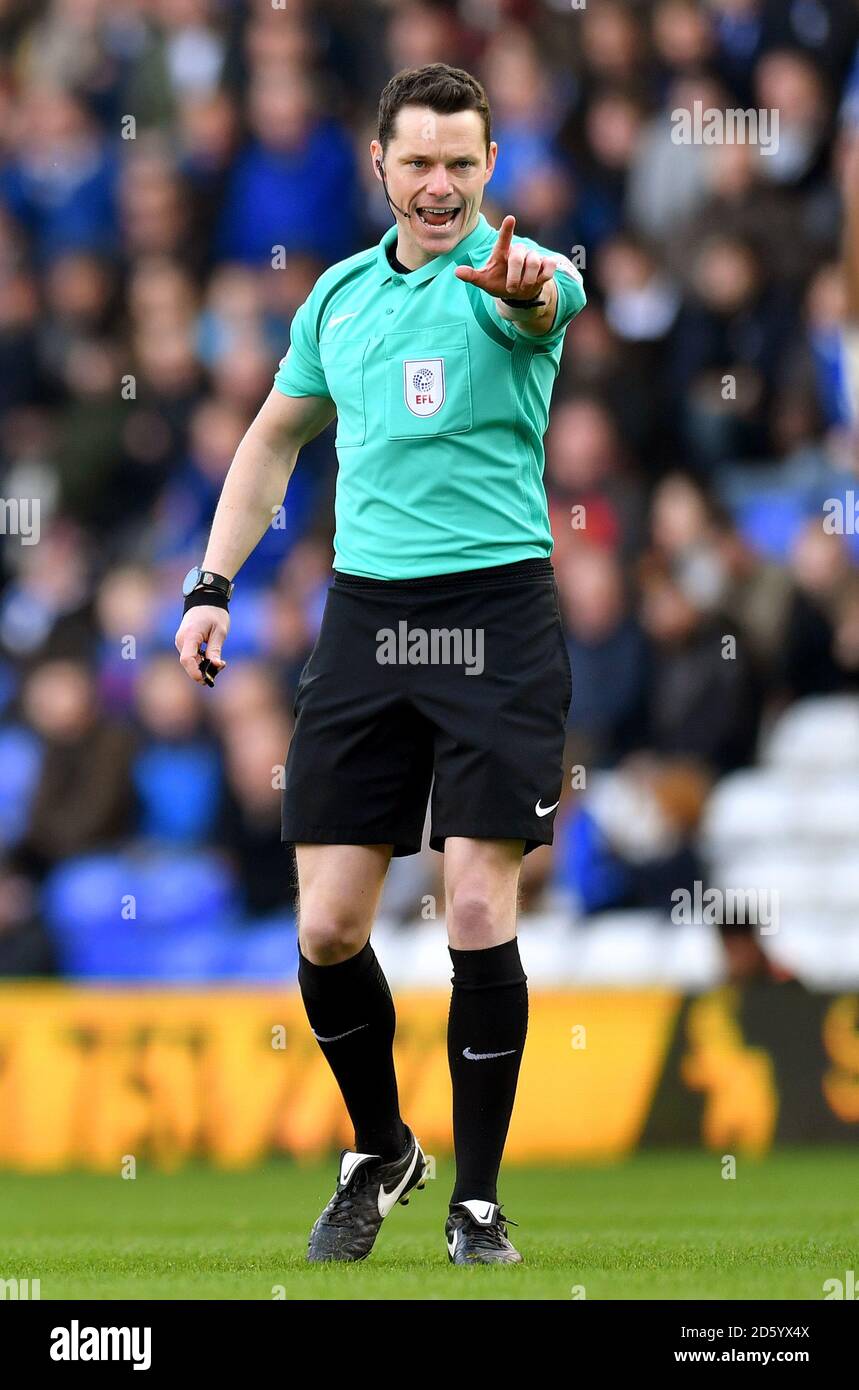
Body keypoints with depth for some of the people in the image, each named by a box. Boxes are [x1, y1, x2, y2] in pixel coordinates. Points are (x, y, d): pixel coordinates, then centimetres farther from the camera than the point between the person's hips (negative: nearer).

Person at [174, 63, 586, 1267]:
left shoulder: (519, 273, -5)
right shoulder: (341, 295, 13)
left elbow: (546, 304, -31)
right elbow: (274, 436, 26)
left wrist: (523, 291, -56)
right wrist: (211, 586, 18)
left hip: (496, 612, -4)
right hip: (366, 614, 4)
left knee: (479, 912, -9)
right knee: (329, 928, 1)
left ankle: (478, 1199, 4)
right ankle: (378, 1153, 25)